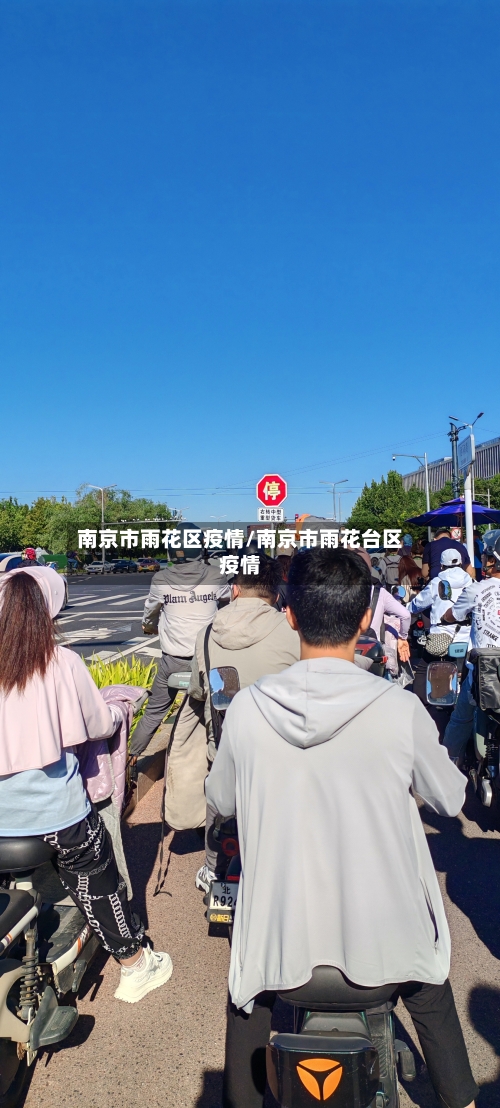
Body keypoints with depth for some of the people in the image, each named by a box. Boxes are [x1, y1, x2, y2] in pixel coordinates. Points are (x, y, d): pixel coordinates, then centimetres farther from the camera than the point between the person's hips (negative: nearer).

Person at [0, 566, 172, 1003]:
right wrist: (118, 713, 14)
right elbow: (99, 725, -6)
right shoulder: (62, 662, -16)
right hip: (57, 811, -3)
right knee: (98, 882, 17)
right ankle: (135, 965, 34)